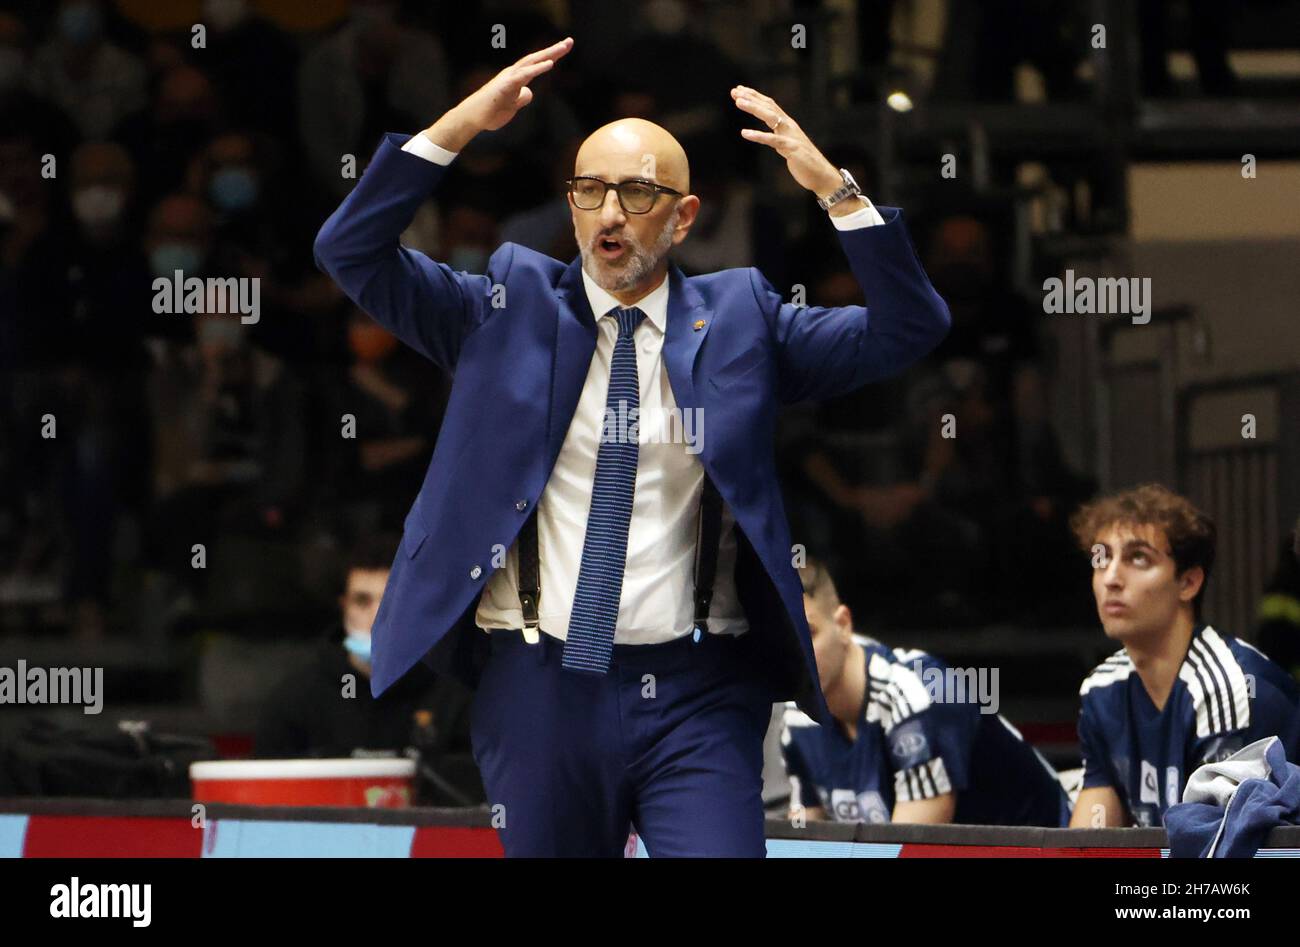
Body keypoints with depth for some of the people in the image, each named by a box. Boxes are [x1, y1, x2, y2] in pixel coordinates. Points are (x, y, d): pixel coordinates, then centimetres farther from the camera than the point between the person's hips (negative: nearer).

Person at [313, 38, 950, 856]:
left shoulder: (738, 320, 6)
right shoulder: (509, 307, 7)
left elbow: (910, 330, -1)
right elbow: (351, 252, -1)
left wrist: (833, 187, -12)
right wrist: (456, 129, -11)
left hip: (696, 698, -1)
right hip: (540, 689, 1)